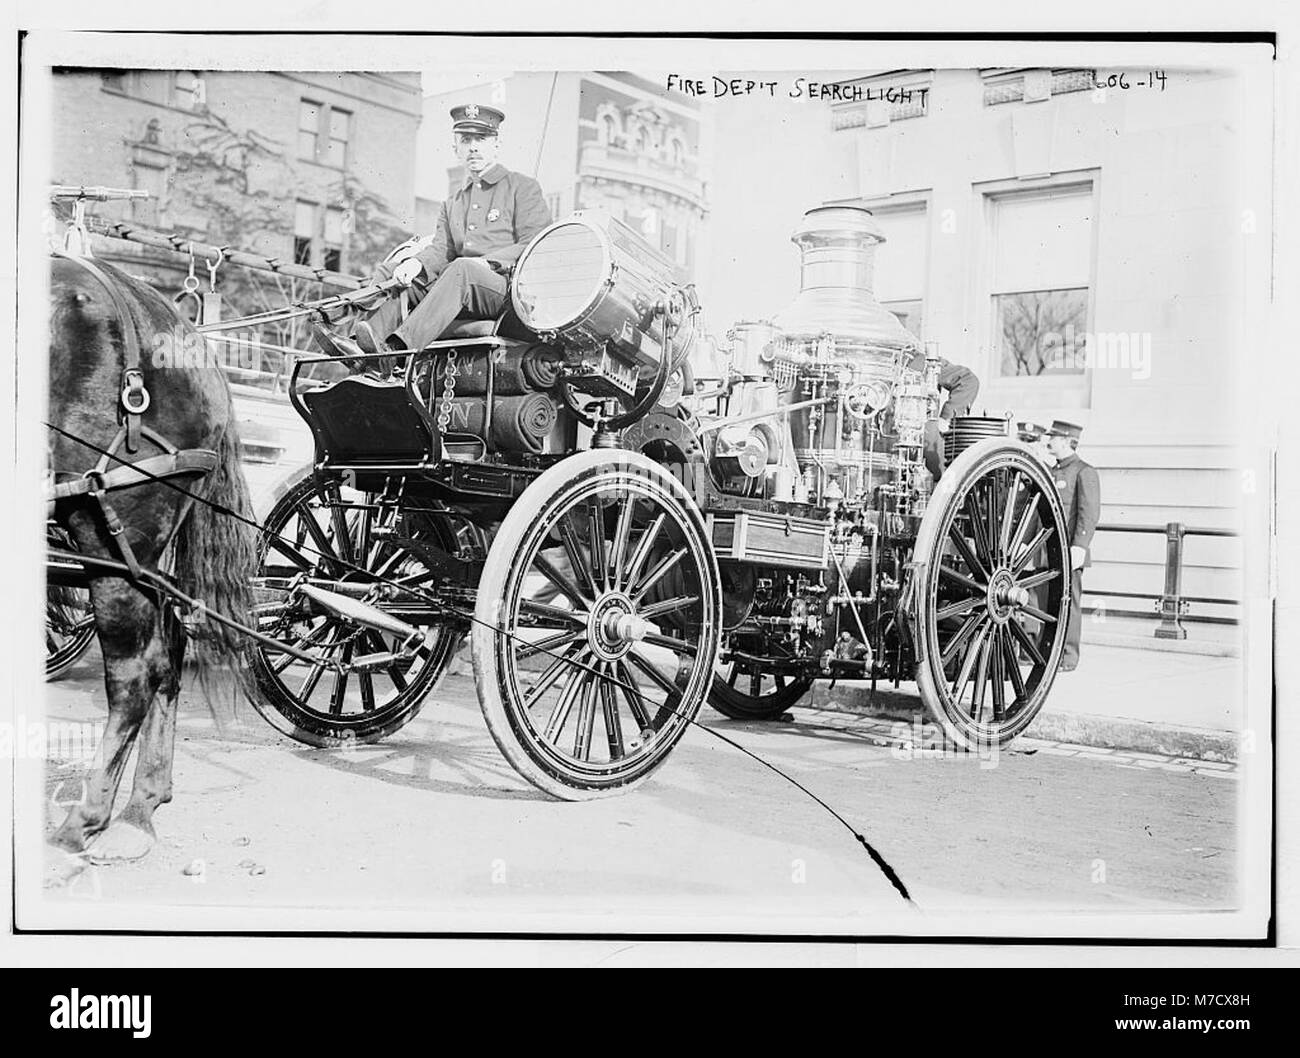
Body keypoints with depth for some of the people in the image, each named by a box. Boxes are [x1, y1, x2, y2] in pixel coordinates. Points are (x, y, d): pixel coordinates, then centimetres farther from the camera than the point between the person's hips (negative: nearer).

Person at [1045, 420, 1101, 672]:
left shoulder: (1084, 472, -6)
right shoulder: (1053, 472, 19)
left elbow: (1090, 514, -13)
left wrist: (1079, 547, -22)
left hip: (1069, 553, -7)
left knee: (1068, 602, -3)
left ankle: (1068, 658, 2)